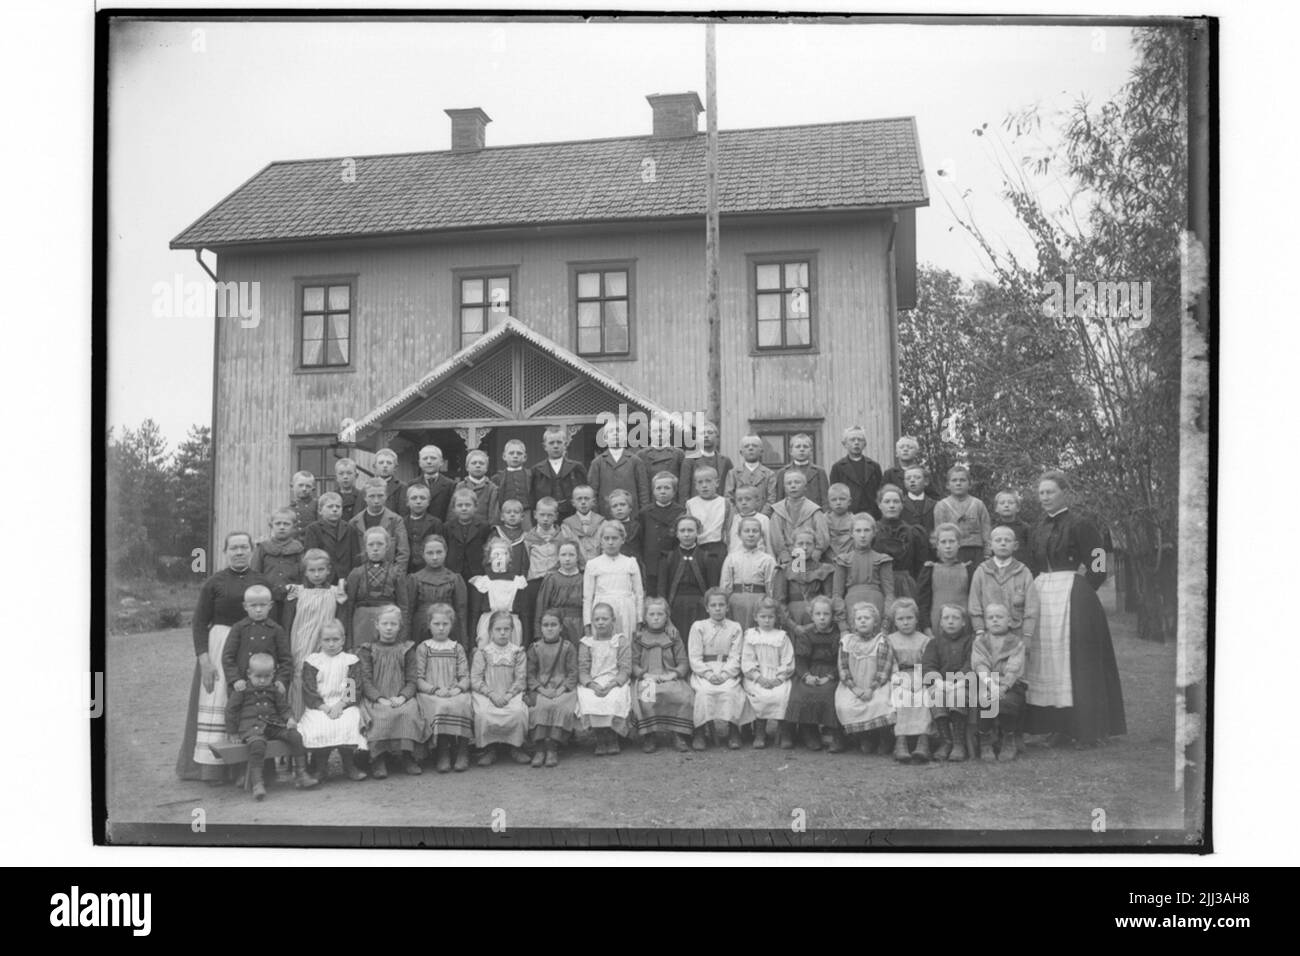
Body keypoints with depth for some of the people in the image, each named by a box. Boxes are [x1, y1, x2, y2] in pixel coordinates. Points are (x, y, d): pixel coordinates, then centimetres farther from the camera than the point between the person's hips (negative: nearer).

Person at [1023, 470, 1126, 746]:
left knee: (1073, 659, -5)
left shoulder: (1078, 525, -7)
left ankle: (1084, 729, 2)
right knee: (1045, 660, 5)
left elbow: (1097, 567, -9)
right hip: (1042, 596, 7)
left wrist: (1074, 588, -7)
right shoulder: (1037, 529, 14)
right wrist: (1041, 588, 10)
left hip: (1072, 597, -7)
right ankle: (1057, 726, 11)